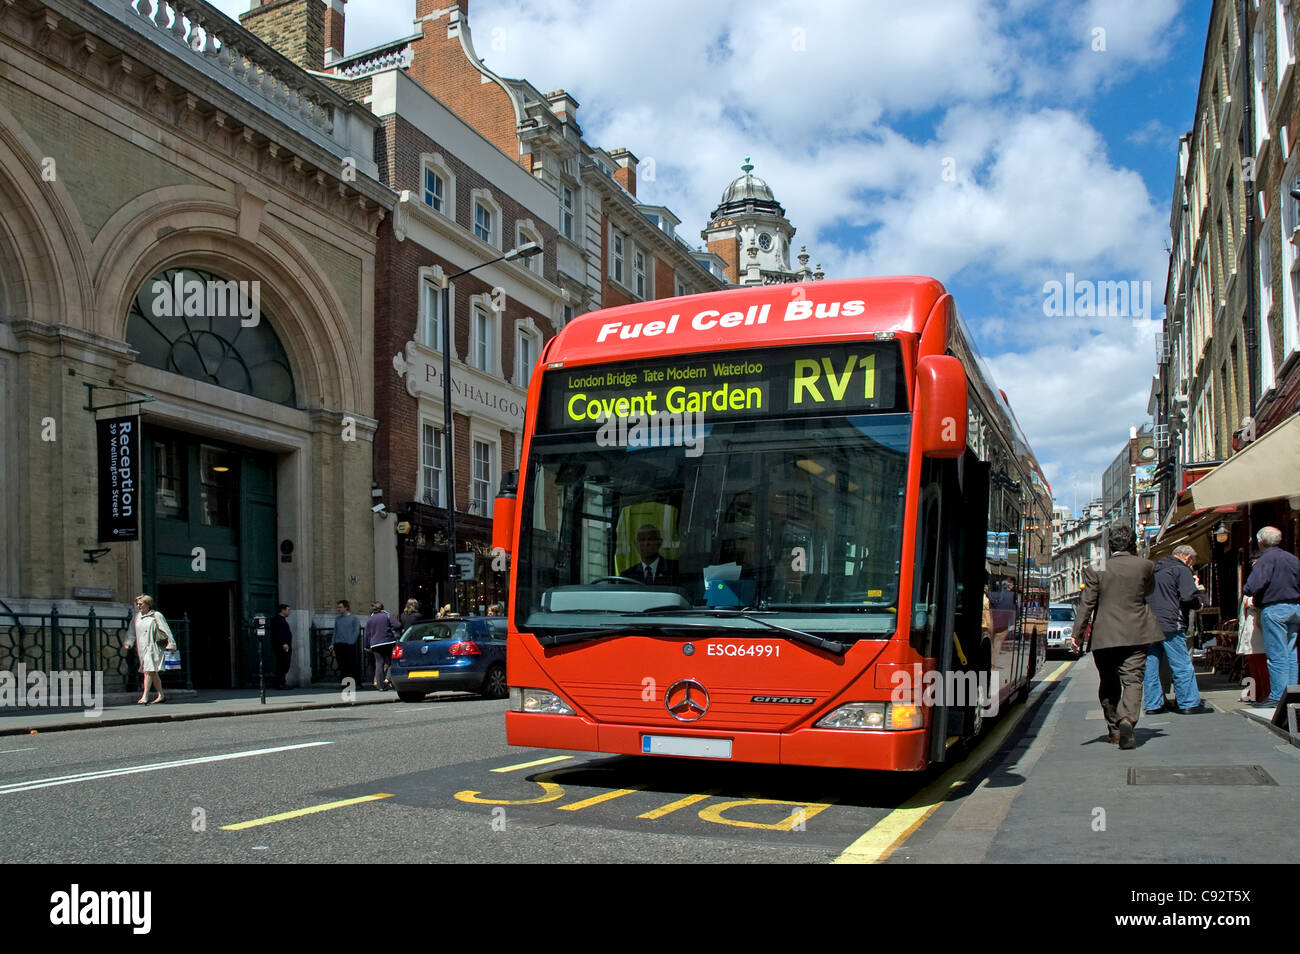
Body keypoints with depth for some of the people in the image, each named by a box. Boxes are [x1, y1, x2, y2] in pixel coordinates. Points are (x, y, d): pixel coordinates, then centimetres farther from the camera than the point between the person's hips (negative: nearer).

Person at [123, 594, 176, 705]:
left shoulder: (156, 615, -5)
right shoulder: (136, 616, 12)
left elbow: (166, 630, -3)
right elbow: (131, 632, 18)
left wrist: (171, 644, -5)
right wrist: (128, 643, 4)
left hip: (152, 647, -6)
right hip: (141, 648, 6)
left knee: (149, 670, -16)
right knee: (153, 672, 9)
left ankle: (145, 696, -19)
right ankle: (161, 695, 16)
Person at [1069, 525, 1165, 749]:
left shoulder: (1095, 569, -3)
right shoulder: (1145, 566, -2)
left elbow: (1087, 603, -5)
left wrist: (1076, 634, -2)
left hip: (1104, 636, 1)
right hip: (1136, 635, 0)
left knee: (1109, 684, 13)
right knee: (1132, 680, -2)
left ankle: (1114, 729, 19)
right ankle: (1128, 718, -26)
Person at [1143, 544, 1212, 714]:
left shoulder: (1155, 570, 21)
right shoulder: (1182, 570, -3)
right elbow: (1190, 598, -14)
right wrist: (1203, 598, 6)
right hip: (1169, 624, -7)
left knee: (1150, 666, 7)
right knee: (1182, 666, 0)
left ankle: (1152, 704, 9)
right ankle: (1189, 703, 2)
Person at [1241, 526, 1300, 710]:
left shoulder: (1266, 559, -9)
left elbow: (1252, 587, -21)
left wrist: (1248, 594, 2)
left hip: (1274, 609, -7)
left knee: (1277, 655, -7)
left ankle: (1277, 697, -7)